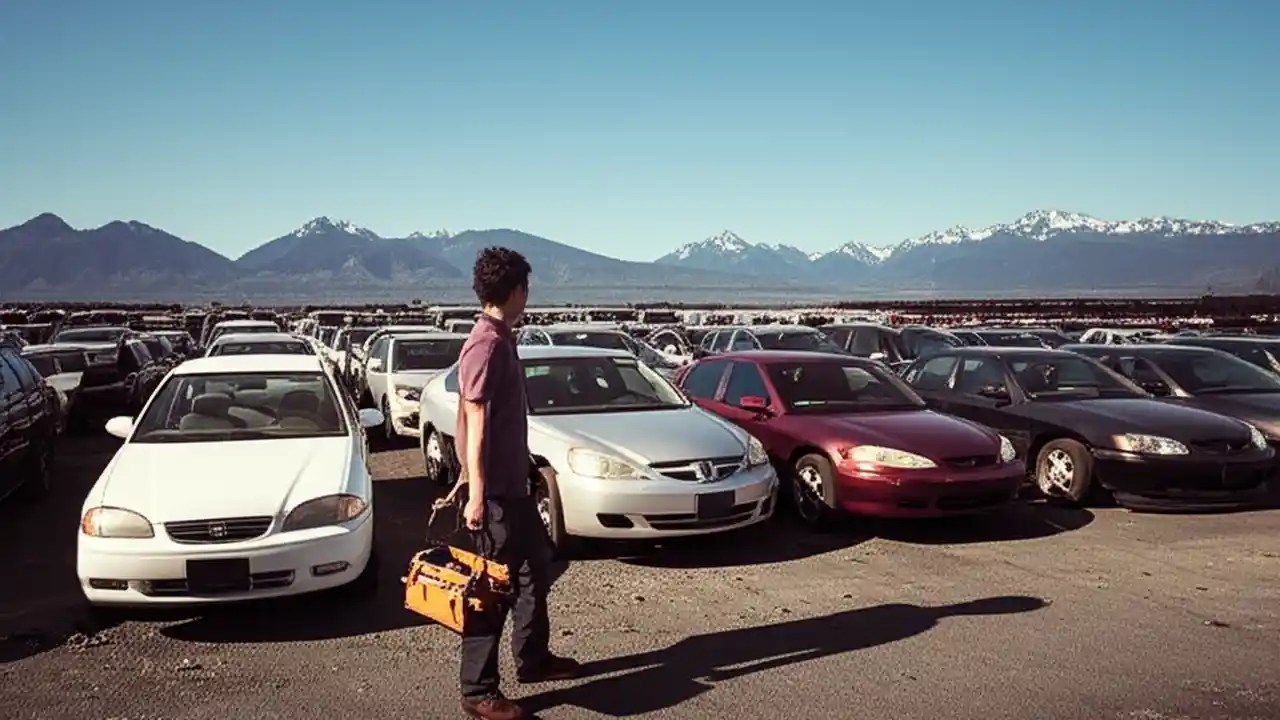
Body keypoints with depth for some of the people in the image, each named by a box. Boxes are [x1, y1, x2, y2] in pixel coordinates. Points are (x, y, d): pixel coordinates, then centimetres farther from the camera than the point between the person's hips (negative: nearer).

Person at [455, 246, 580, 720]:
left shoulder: (501, 339, 10)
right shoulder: (486, 345, -19)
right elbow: (474, 423, -22)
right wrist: (476, 495, -23)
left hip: (514, 483, 10)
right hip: (495, 489, -10)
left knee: (536, 567, 20)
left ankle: (533, 658, 36)